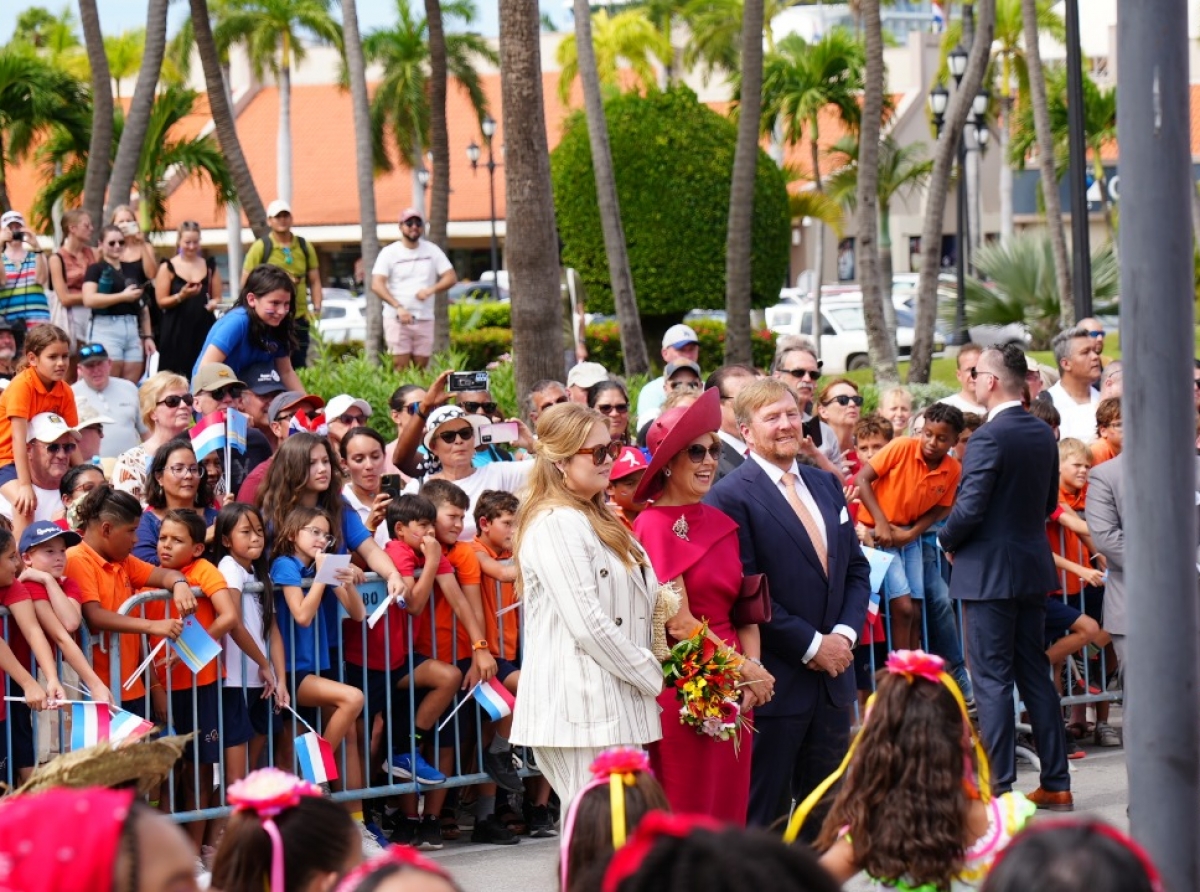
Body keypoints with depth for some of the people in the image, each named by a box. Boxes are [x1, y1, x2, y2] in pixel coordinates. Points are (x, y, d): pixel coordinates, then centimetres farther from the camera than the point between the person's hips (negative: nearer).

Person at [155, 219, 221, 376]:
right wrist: (181, 296, -17)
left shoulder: (210, 266, 12)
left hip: (204, 329, 3)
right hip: (176, 331, -3)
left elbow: (217, 297, 16)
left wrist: (213, 303, -6)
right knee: (176, 376, -8)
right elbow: (161, 302, -1)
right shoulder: (168, 267, 2)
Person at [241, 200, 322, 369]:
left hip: (299, 318, 4)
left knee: (298, 366, 7)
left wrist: (317, 309, 3)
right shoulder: (260, 247, -3)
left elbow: (314, 281, 14)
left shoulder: (304, 247, 9)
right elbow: (246, 283, -3)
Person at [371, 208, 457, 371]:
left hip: (424, 319, 3)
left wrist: (431, 290, -14)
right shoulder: (389, 253, 0)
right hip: (396, 319, -3)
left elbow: (451, 277, 7)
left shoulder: (432, 250, 10)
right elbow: (376, 284, -11)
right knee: (401, 367, -12)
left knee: (421, 369, 2)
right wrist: (398, 307, -25)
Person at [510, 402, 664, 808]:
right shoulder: (555, 525, -12)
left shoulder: (597, 520, 20)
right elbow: (588, 625, -17)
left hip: (619, 706, 10)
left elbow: (637, 607, 24)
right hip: (580, 709, -10)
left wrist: (651, 674, 8)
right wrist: (653, 677, -9)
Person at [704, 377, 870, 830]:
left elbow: (856, 568, 15)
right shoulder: (731, 498, -9)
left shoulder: (826, 485, 14)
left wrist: (845, 634, -2)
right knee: (764, 815, 0)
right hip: (774, 682, -7)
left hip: (833, 675, 7)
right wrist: (811, 646, -14)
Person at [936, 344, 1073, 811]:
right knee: (1035, 674, 13)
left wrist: (946, 540, -2)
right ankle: (1056, 783, 16)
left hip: (989, 572, -8)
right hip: (1033, 567, 8)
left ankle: (1000, 786, -2)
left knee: (992, 680, -2)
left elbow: (969, 509, -20)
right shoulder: (1043, 435, 7)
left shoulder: (989, 438, -18)